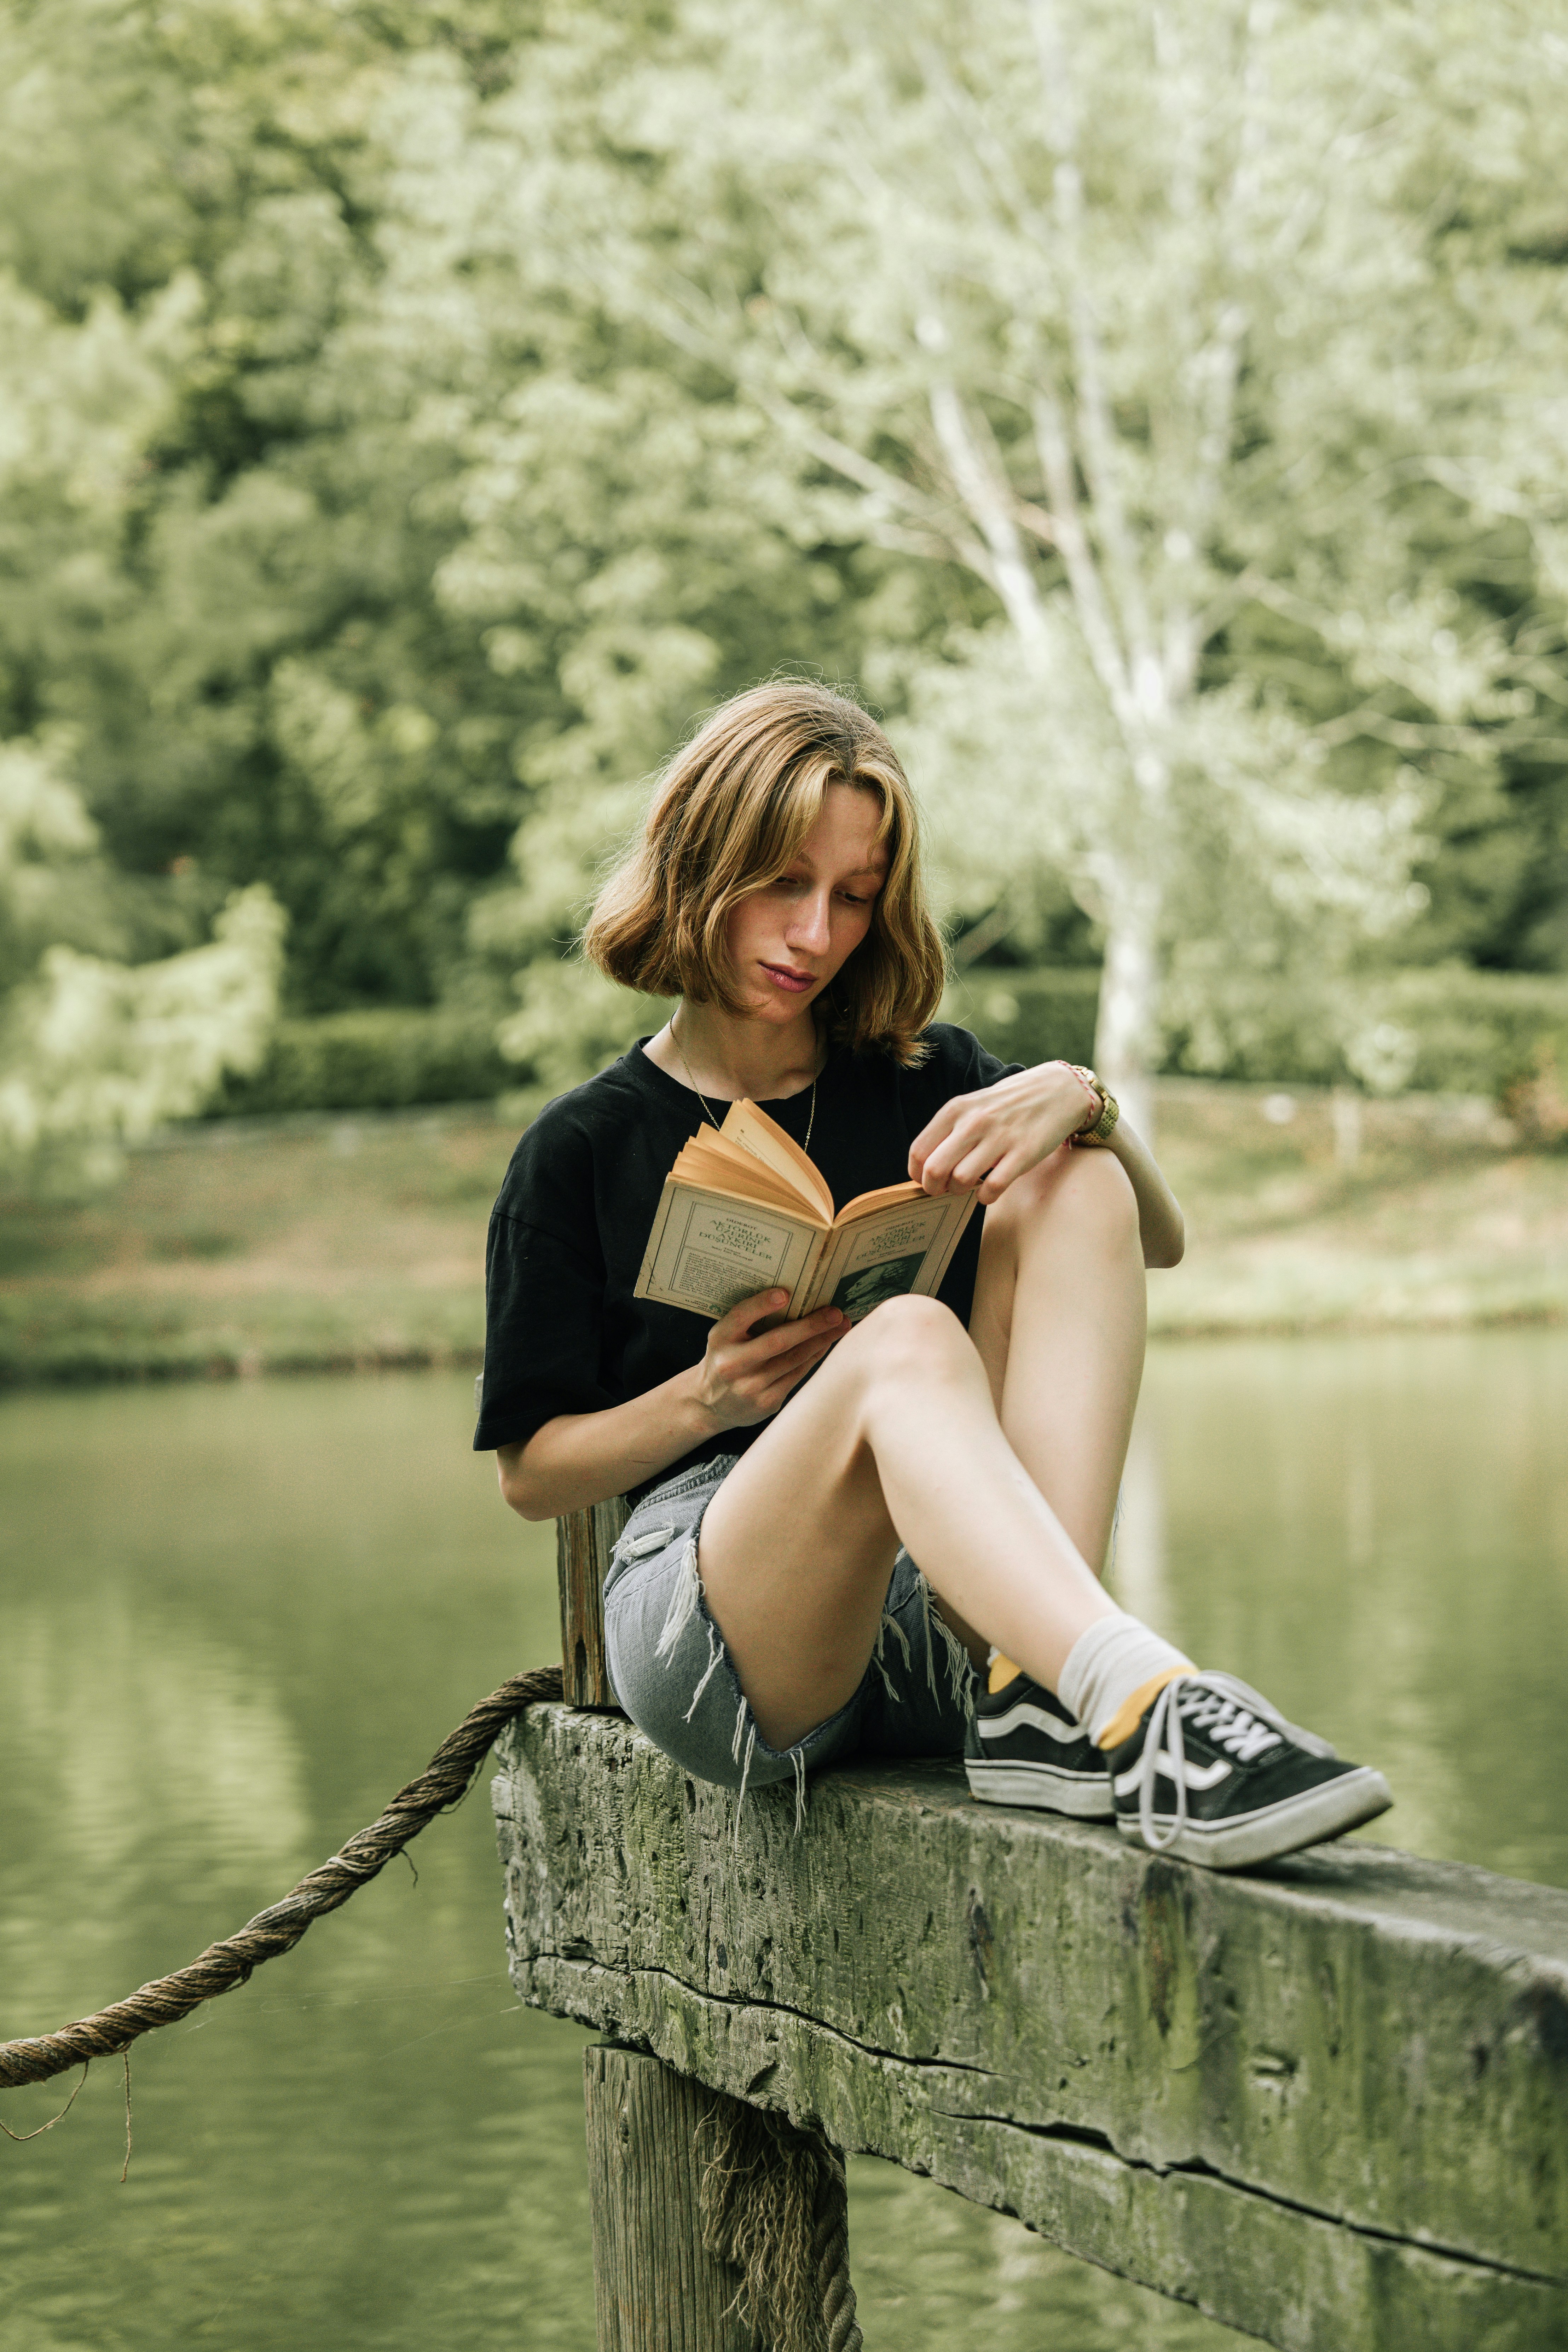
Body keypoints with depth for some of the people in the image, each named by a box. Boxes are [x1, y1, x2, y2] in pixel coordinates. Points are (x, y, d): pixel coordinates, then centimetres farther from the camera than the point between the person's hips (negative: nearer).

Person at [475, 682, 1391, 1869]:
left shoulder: (927, 1082, 20)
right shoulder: (585, 1147, 10)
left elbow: (1161, 1239, 11)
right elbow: (533, 1473, 9)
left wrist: (1082, 1101, -10)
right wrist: (705, 1399, -10)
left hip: (939, 1612, 4)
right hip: (699, 1621, -3)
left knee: (1074, 1187, -15)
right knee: (908, 1339, -32)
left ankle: (1034, 1696, -32)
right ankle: (1150, 1703, -57)